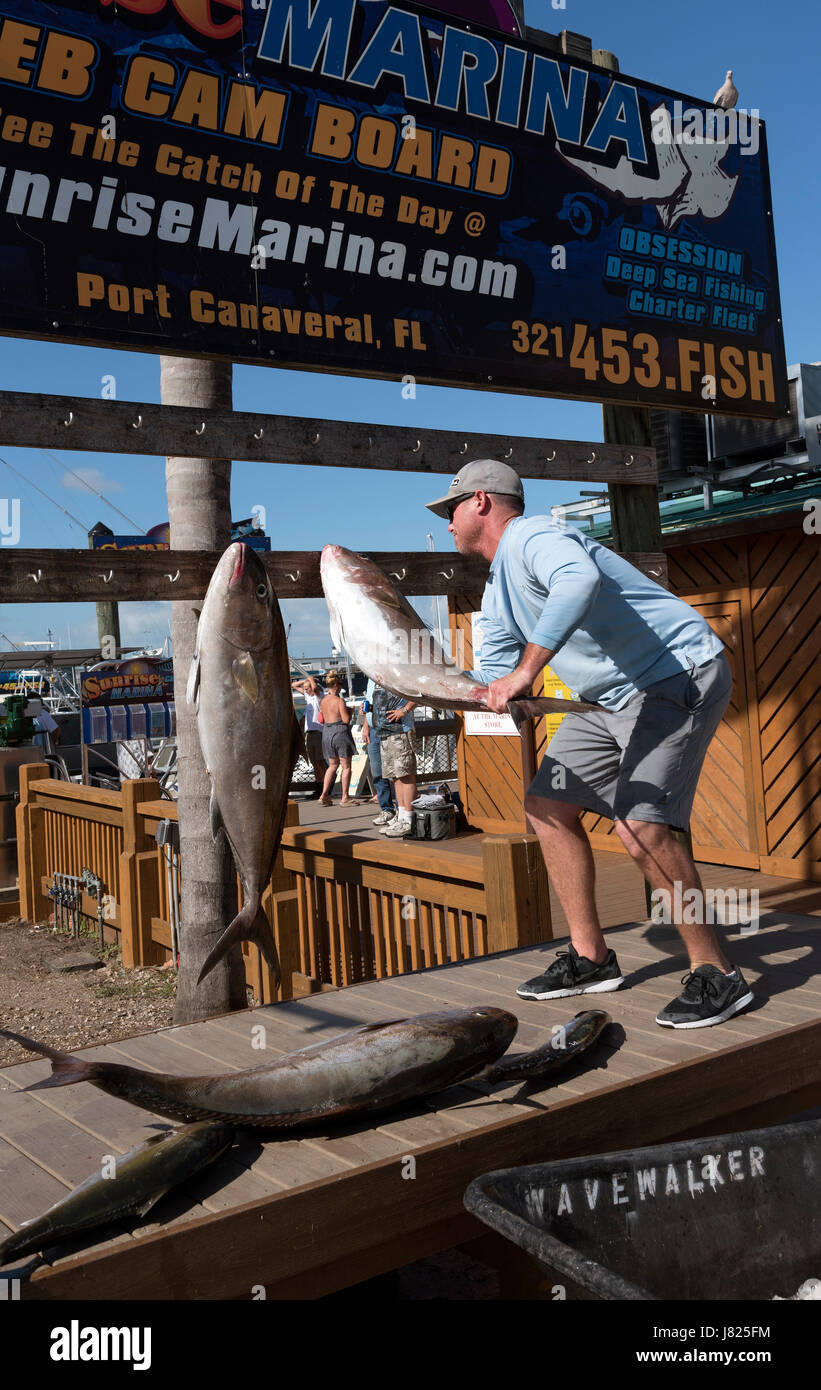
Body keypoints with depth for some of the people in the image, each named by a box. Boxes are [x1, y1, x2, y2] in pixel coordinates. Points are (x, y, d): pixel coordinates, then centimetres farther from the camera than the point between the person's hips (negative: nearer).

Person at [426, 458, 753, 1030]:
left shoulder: (529, 537, -16)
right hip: (614, 697, 11)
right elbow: (488, 682, 24)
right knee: (548, 805, 8)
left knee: (641, 824, -24)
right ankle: (591, 958, 17)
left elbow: (579, 581, -41)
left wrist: (526, 669, -42)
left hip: (680, 673, -11)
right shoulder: (498, 595, 16)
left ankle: (716, 974, -9)